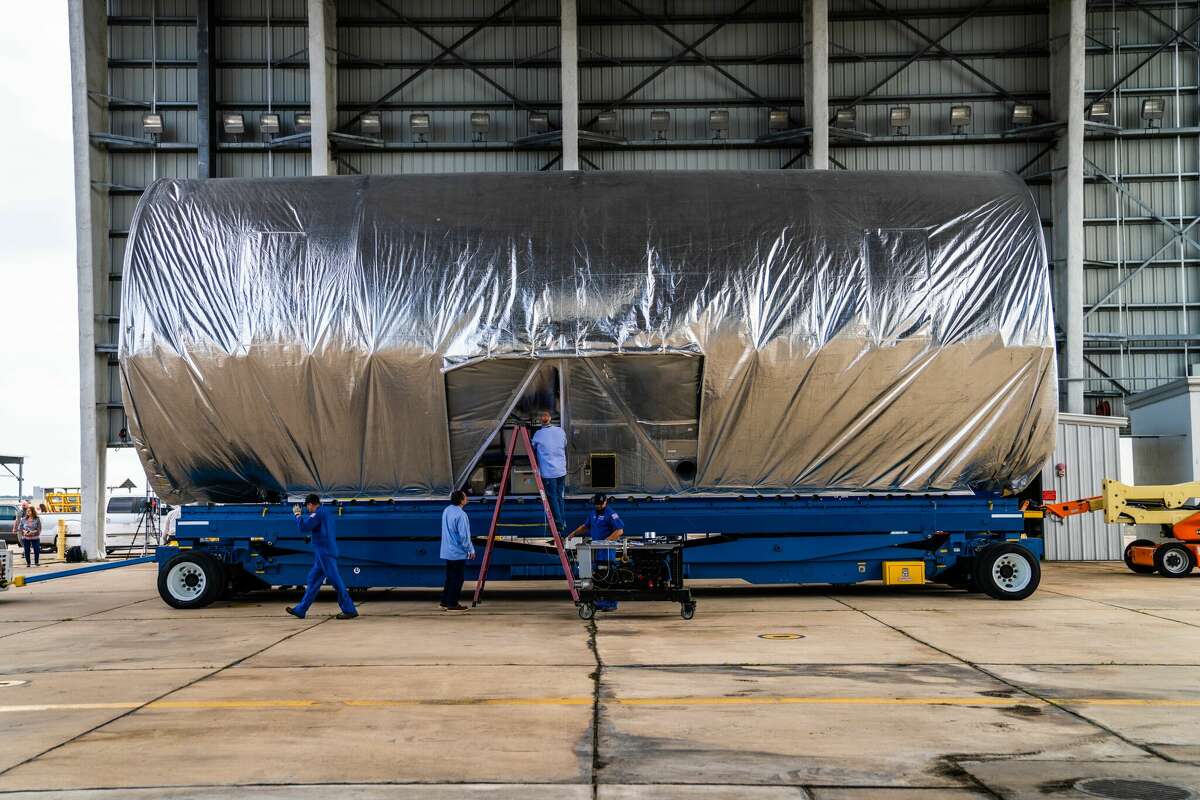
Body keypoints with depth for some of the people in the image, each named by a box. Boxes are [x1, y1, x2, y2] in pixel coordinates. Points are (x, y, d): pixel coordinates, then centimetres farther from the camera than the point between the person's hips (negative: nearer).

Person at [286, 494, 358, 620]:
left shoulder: (319, 513, -13)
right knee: (313, 580, 13)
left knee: (335, 580, -9)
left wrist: (298, 514, -1)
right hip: (325, 553, 10)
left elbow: (303, 527, -18)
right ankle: (300, 610, 17)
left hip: (324, 552, -10)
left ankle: (349, 610, -9)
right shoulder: (325, 512, 18)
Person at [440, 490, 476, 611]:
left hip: (447, 551, 9)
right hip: (458, 552, -9)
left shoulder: (447, 511, 7)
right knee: (457, 578, 1)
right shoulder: (460, 514, -21)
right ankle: (452, 604, 5)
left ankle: (445, 602, 21)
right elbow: (464, 535, -20)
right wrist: (471, 550, -10)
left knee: (450, 577, 16)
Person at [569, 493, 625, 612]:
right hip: (595, 552, 8)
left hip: (606, 551, -8)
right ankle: (600, 603, 16)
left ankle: (612, 604, -3)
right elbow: (586, 526, 31)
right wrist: (574, 533, 17)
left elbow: (620, 531, -16)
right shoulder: (593, 514, 16)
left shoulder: (611, 514, -10)